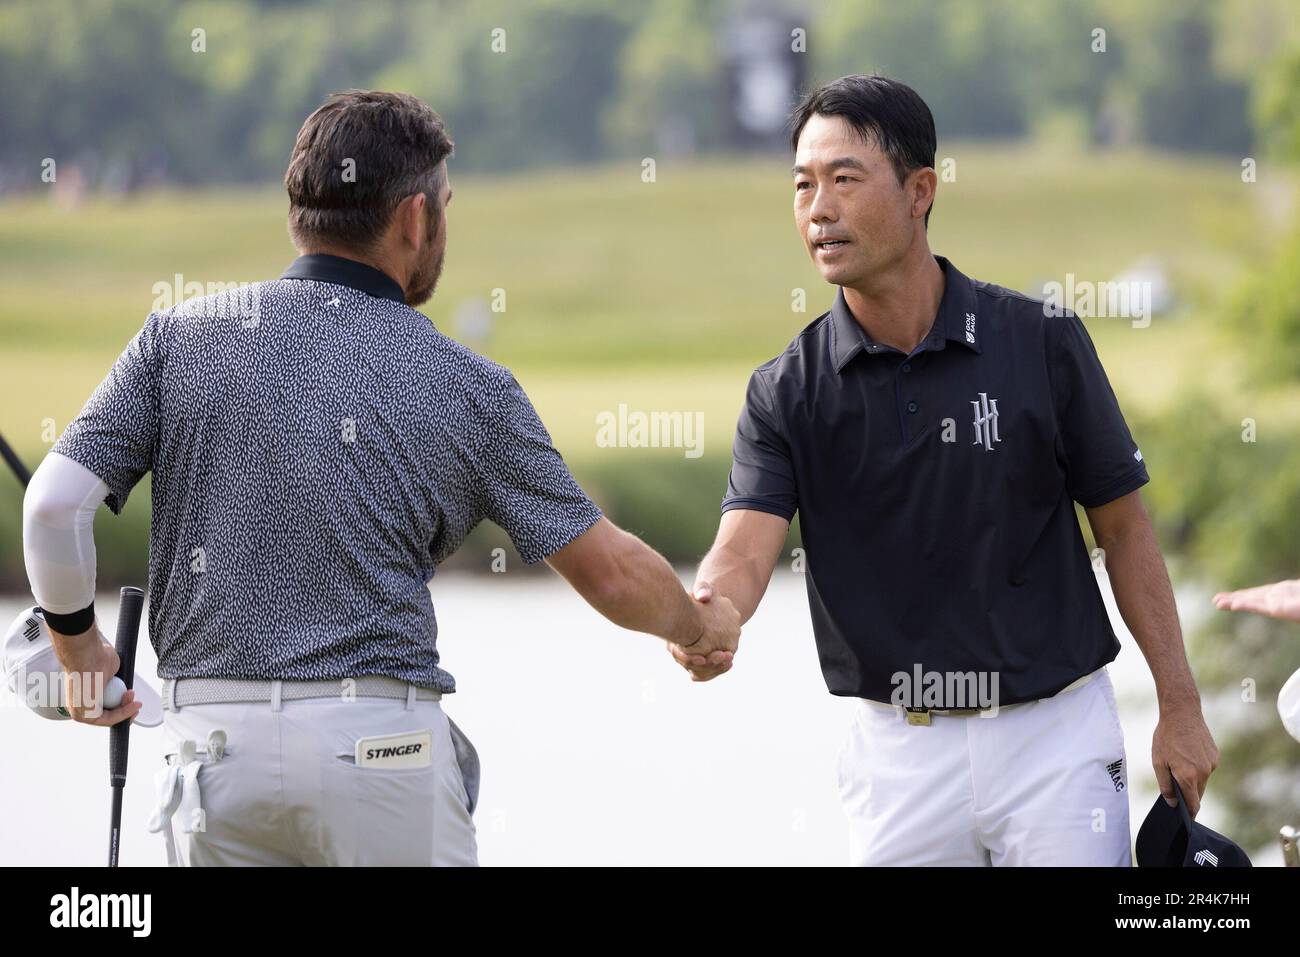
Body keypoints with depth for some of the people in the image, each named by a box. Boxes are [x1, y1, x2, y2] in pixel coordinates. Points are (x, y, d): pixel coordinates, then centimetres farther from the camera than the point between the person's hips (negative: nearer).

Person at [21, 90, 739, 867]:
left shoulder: (180, 337, 5)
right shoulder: (466, 387, 3)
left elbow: (55, 505, -4)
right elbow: (612, 572, 8)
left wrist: (79, 649, 13)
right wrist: (702, 627, 29)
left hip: (212, 743, 2)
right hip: (382, 745, -2)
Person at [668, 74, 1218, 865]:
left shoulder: (1042, 344, -5)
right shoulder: (787, 391, -2)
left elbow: (1123, 526, 2)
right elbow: (745, 547, -16)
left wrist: (1182, 707, -1)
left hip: (1056, 737, -2)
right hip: (897, 751, 2)